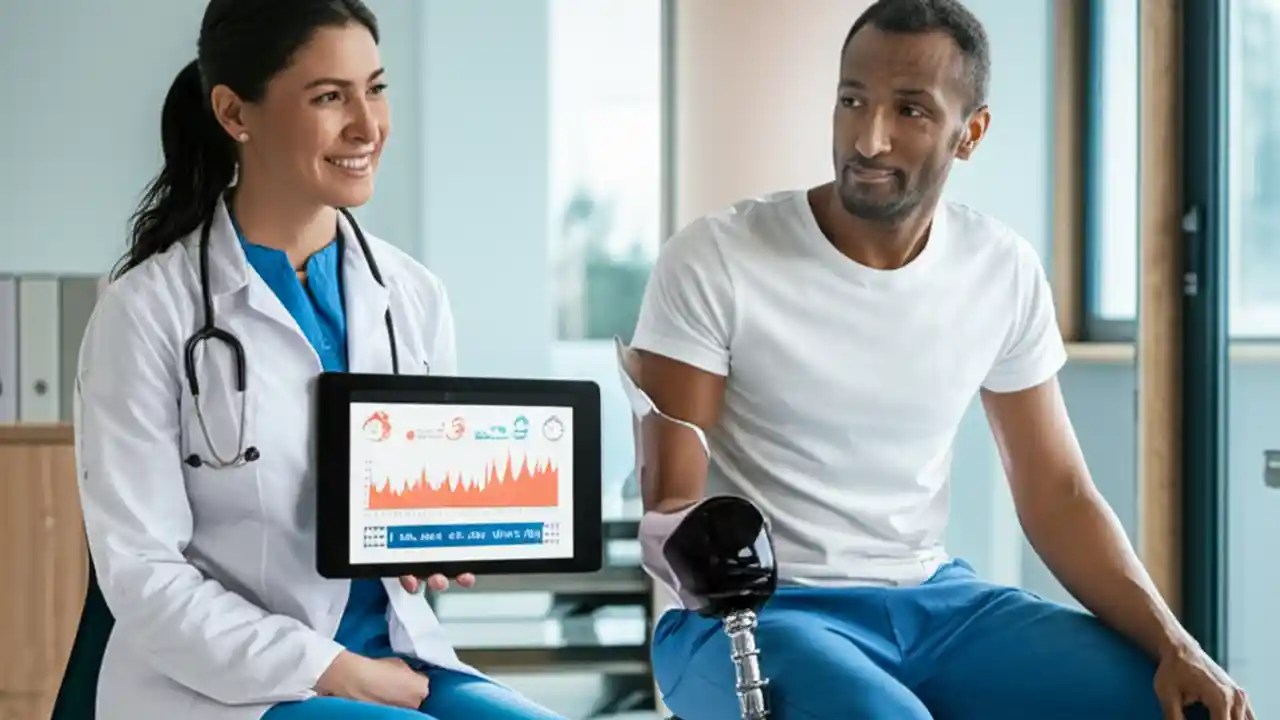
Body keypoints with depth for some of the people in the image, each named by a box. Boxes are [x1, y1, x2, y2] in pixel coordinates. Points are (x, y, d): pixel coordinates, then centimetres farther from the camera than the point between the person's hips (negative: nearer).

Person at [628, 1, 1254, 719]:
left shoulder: (1005, 271, 2)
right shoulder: (714, 259, -12)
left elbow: (1057, 494, 6)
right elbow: (668, 506, -11)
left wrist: (1174, 647, -9)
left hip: (934, 598, 5)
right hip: (752, 612, -4)